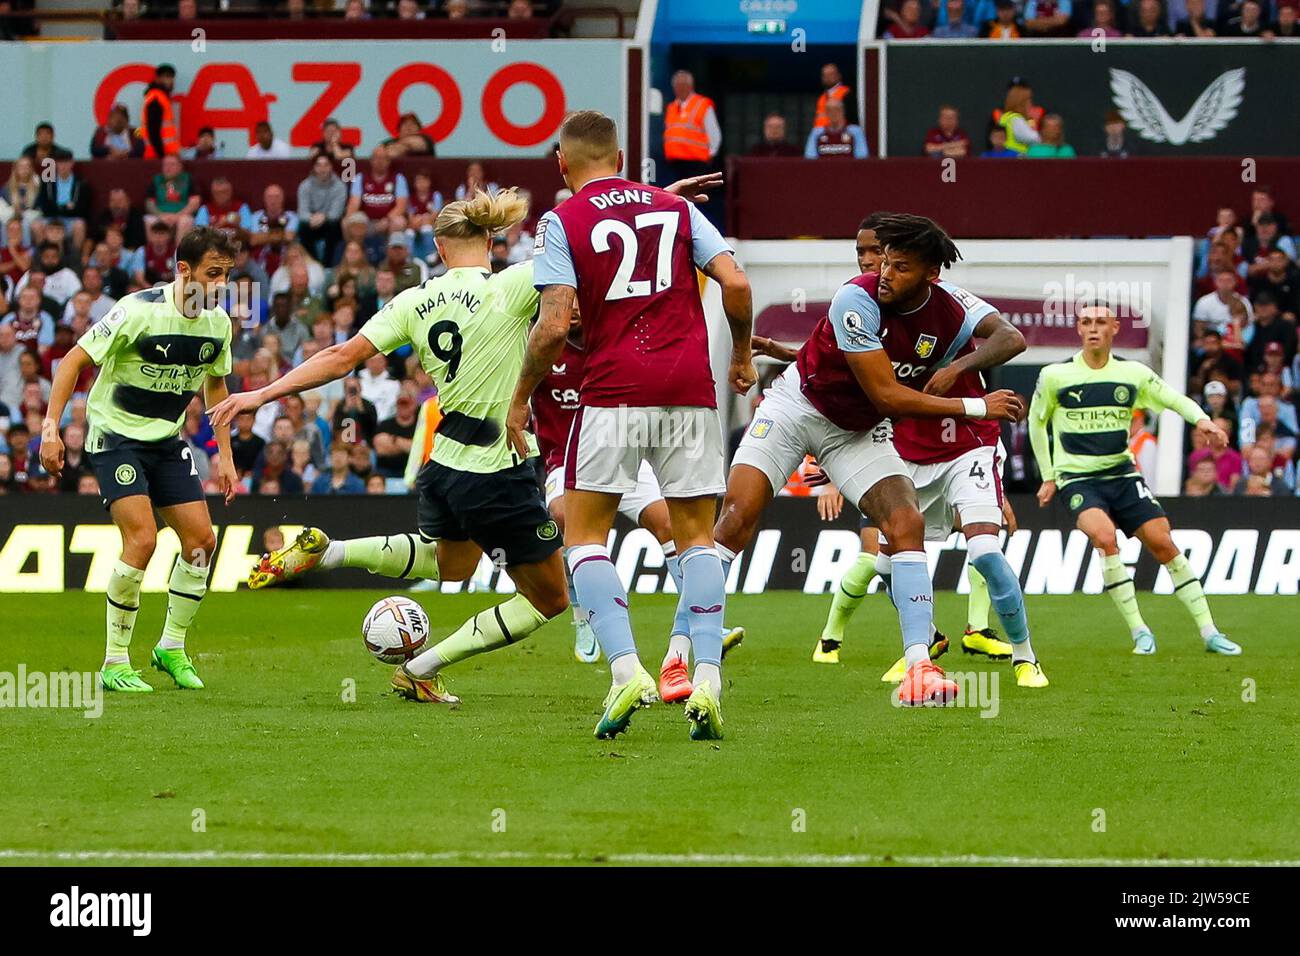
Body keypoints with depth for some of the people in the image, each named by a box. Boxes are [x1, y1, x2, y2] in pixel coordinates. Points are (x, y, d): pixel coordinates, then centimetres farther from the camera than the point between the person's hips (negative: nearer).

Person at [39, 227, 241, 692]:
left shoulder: (218, 323, -1)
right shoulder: (139, 310, -22)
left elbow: (215, 385, 17)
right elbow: (75, 360, -17)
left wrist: (224, 454, 13)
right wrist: (51, 427, -22)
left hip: (167, 442, 7)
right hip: (116, 437, -7)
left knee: (201, 539, -2)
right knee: (142, 539, -20)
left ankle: (172, 648, 17)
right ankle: (115, 665, -10)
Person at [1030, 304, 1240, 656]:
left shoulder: (1133, 374, 2)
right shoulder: (1054, 376, -2)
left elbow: (1176, 399, 6)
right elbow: (1037, 422, 12)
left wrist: (1202, 420, -16)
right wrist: (1048, 476, 12)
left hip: (1122, 474, 2)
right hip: (1077, 478, -2)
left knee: (1162, 543, -8)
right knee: (1105, 536, -29)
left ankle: (1209, 633, 0)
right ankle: (1139, 632, -21)